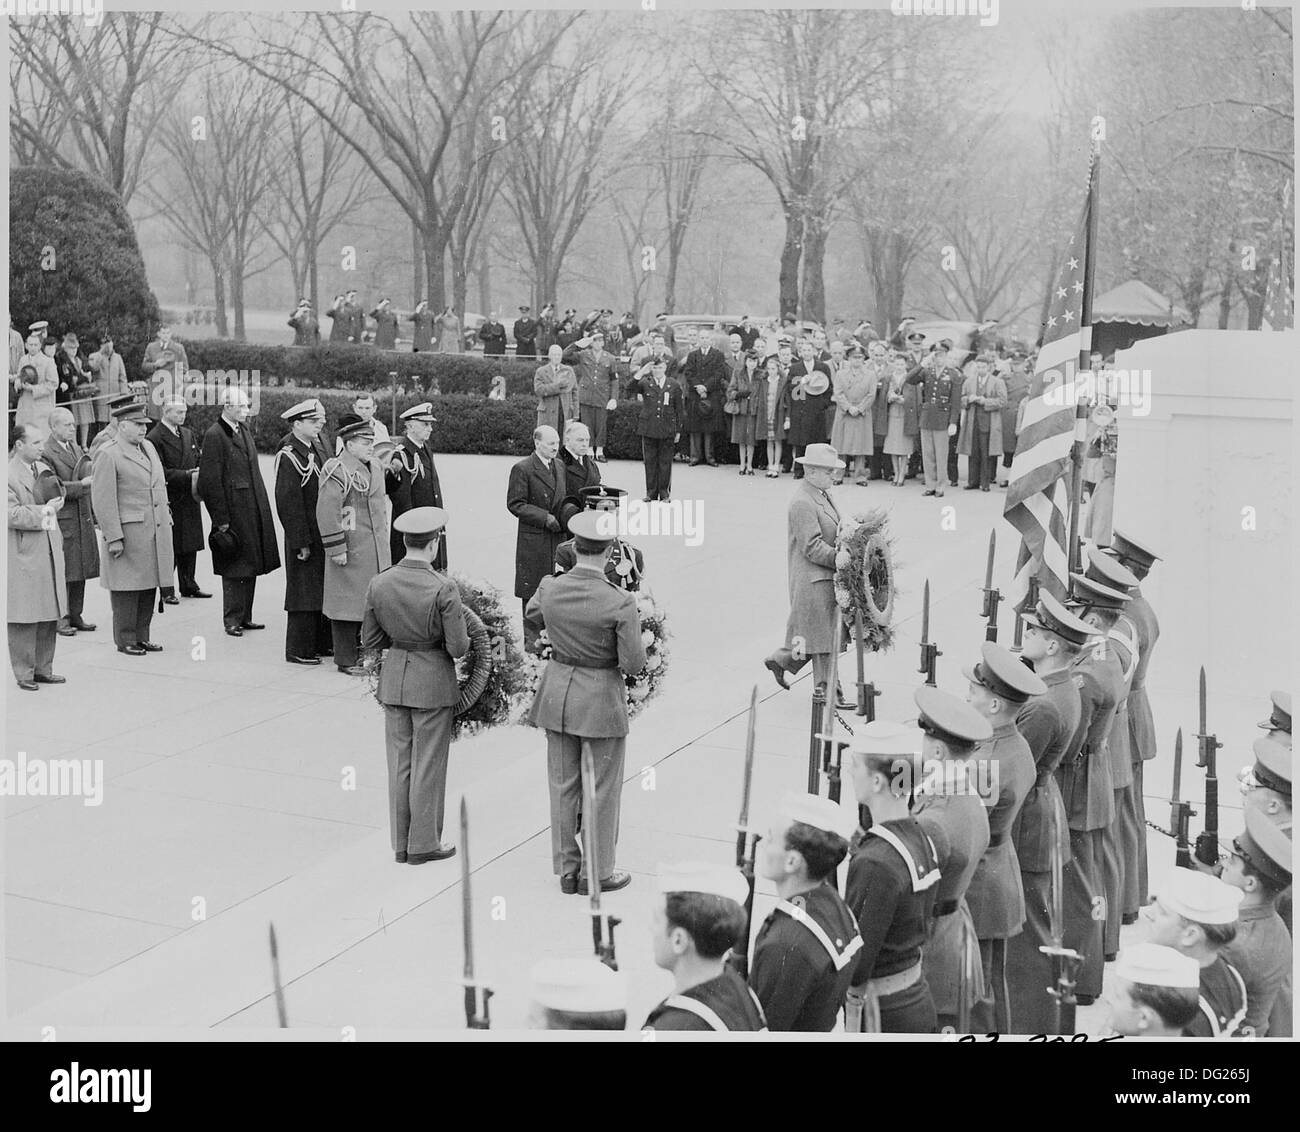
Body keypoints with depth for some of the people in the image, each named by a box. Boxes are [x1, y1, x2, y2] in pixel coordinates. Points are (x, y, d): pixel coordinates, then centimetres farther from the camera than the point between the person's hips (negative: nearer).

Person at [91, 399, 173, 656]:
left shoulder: (149, 447, 14)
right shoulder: (109, 457, -10)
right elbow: (102, 502, -14)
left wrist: (167, 520, 16)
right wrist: (113, 538, -17)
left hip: (155, 533, 8)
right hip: (129, 533, -7)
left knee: (149, 586, 11)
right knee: (128, 588, -1)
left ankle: (142, 636, 21)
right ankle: (125, 640, 8)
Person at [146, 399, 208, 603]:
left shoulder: (188, 434, 14)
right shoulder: (154, 438, -11)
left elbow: (199, 462, 17)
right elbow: (160, 472, -16)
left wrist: (199, 474, -5)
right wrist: (188, 476, -21)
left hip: (189, 500, 7)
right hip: (169, 501, -7)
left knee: (190, 546, 12)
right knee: (169, 547, -1)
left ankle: (189, 585, 23)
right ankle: (167, 590, 7)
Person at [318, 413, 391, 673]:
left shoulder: (375, 467, 13)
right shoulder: (337, 470, -15)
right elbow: (326, 512, -20)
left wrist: (384, 542, 22)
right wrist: (336, 549, -20)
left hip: (377, 551, 9)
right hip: (351, 552, -9)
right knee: (349, 603, 0)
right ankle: (346, 660, 8)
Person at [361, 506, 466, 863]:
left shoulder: (378, 583, -6)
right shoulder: (443, 589, -20)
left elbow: (369, 640, 2)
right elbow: (458, 648, -17)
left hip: (394, 679, 4)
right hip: (433, 681, -4)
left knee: (399, 763, 14)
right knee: (428, 764, 9)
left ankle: (401, 844, 23)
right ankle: (423, 844, 18)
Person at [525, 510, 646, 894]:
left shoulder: (550, 588, -10)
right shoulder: (620, 603, -23)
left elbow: (531, 620, 13)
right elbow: (634, 663, -18)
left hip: (557, 694, 4)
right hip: (601, 699, -4)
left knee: (562, 786, 17)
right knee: (602, 790, 12)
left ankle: (567, 869, 28)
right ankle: (598, 873, 23)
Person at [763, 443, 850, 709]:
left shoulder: (823, 495, 14)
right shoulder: (802, 504, -19)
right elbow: (812, 547, -23)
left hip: (827, 576, 10)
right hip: (812, 579, -10)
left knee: (825, 632, 16)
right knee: (823, 637, -3)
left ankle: (780, 660, 34)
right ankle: (828, 693, 6)